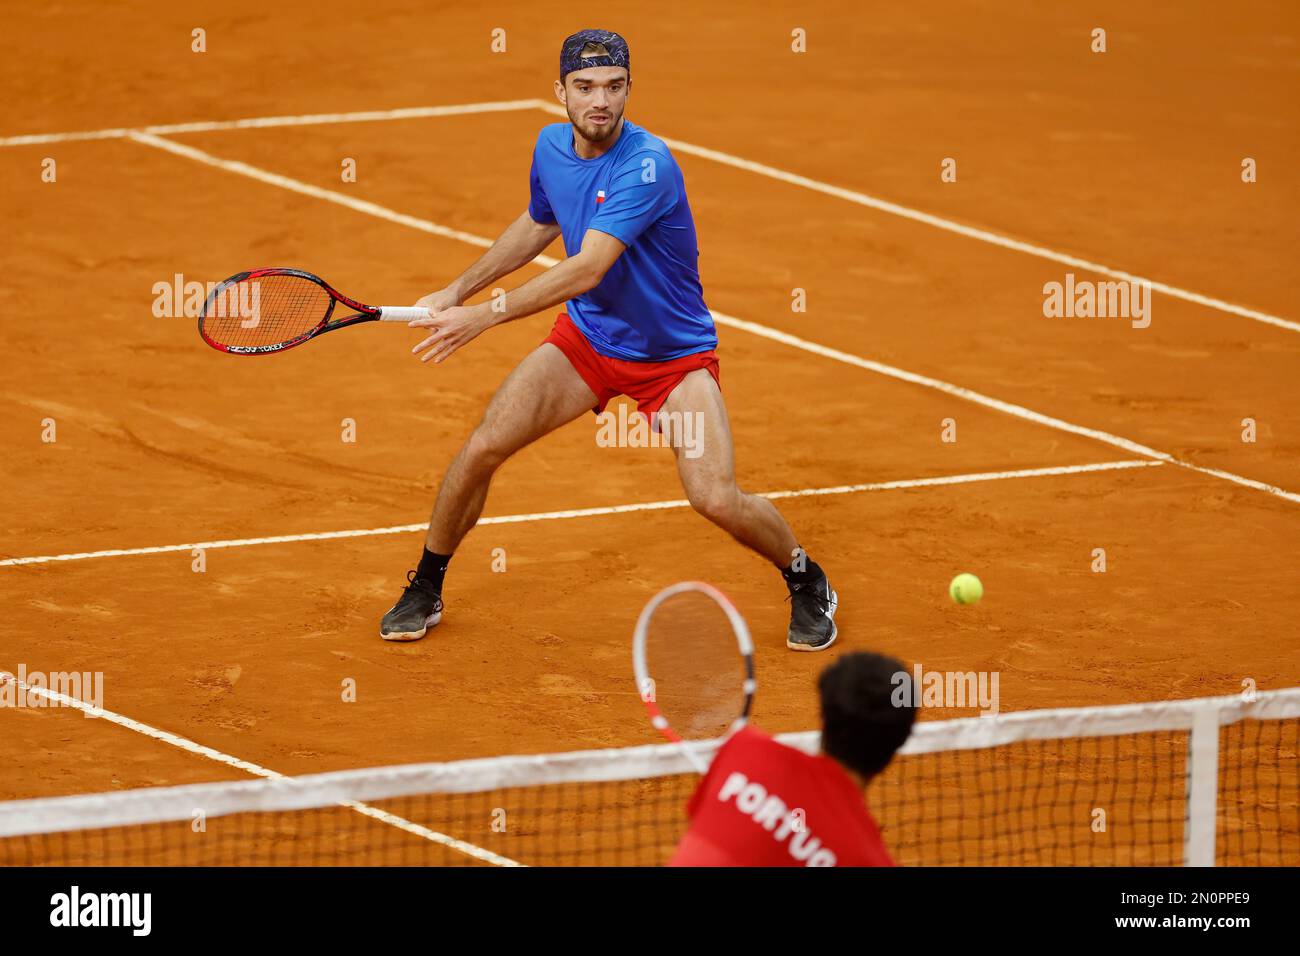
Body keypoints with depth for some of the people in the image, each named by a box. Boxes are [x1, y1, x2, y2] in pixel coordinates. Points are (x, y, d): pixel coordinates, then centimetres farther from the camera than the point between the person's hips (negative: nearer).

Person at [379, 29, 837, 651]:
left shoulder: (647, 166, -29)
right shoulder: (551, 147, -5)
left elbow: (588, 270, -36)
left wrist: (484, 315, -35)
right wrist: (458, 290, 13)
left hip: (674, 353, -5)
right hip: (586, 337, 6)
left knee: (717, 499, -18)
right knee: (482, 448, -7)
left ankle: (807, 583, 12)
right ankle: (424, 592, 14)